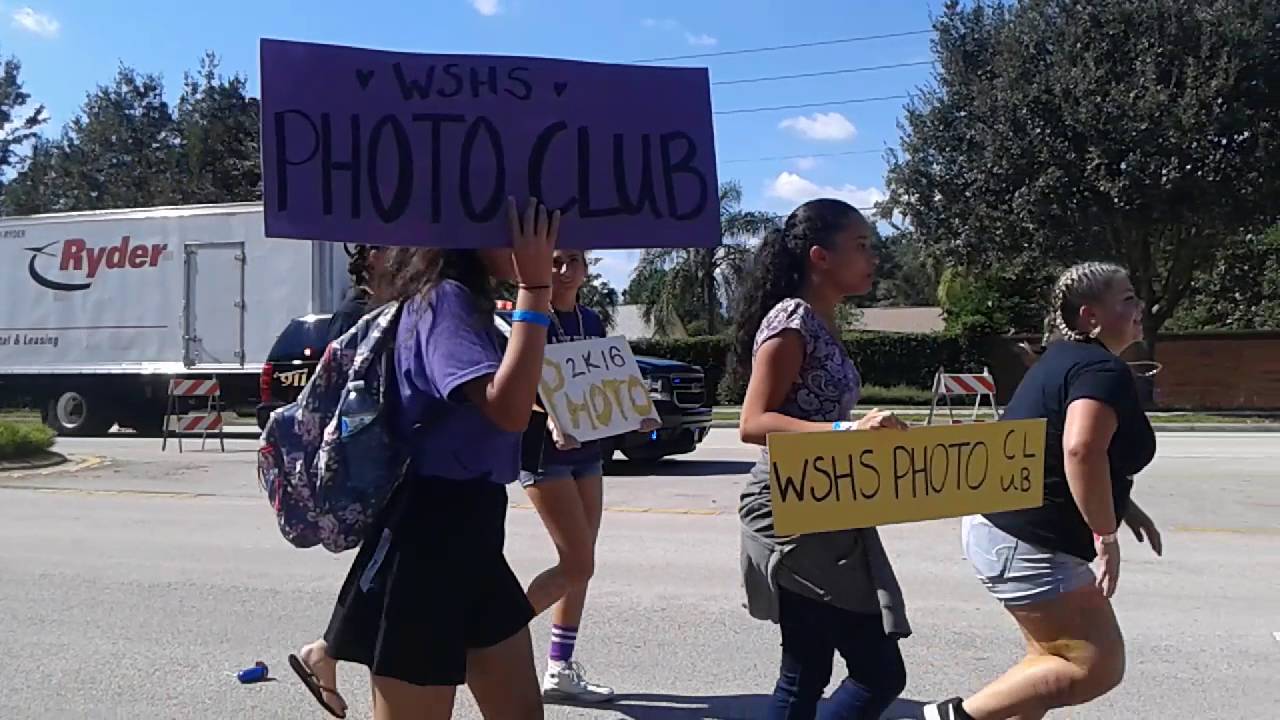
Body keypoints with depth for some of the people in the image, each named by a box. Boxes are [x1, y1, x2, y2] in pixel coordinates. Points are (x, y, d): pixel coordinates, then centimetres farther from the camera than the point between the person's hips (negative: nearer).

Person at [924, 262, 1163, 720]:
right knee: (1098, 666, -2)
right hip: (1025, 543, -11)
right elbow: (1082, 450, -34)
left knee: (1053, 657, 20)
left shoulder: (1067, 359, 16)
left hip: (1006, 528, 11)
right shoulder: (1104, 369, -16)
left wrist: (1123, 506, 21)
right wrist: (1106, 535, -24)